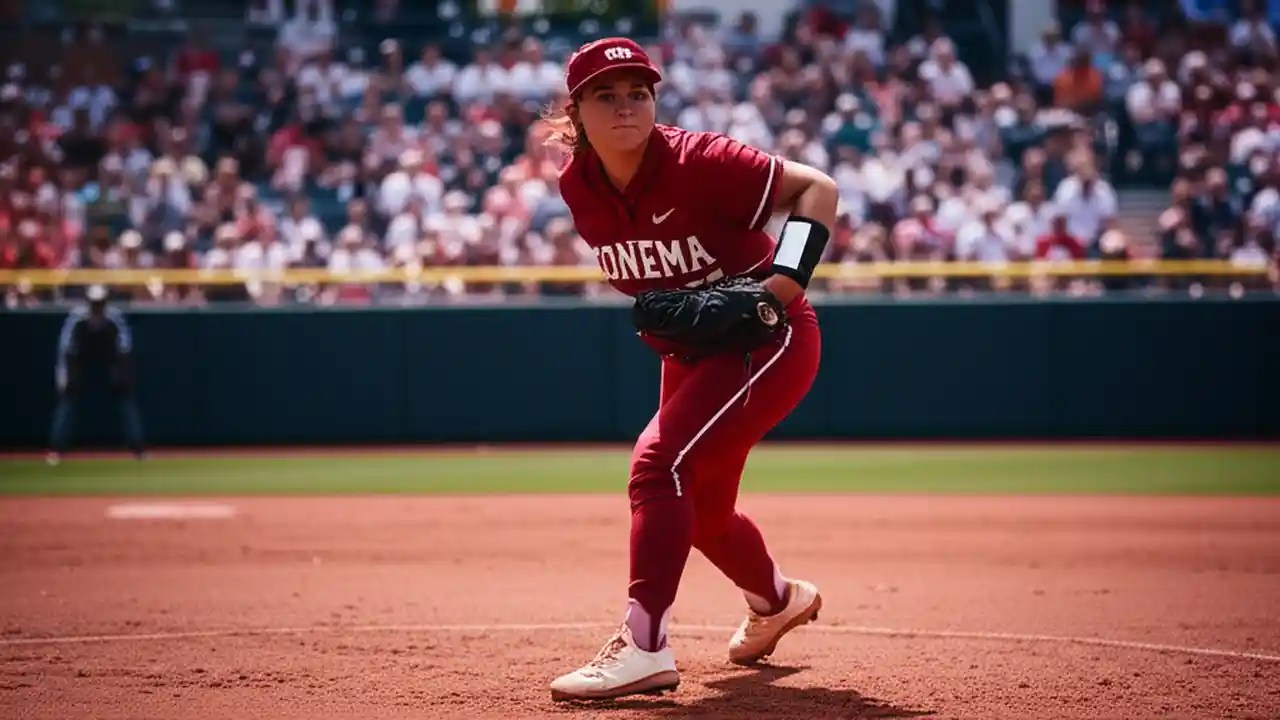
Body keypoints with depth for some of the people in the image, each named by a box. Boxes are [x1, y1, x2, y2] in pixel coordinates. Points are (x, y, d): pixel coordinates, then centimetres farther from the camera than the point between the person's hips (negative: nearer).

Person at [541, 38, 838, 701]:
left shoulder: (698, 163, -24)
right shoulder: (577, 185, -6)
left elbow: (817, 189, -22)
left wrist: (777, 288, -32)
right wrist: (660, 311, -6)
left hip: (769, 338, -8)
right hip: (688, 355, 8)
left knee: (660, 464, -24)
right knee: (699, 510, 19)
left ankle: (644, 648, -22)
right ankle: (777, 600, 50)